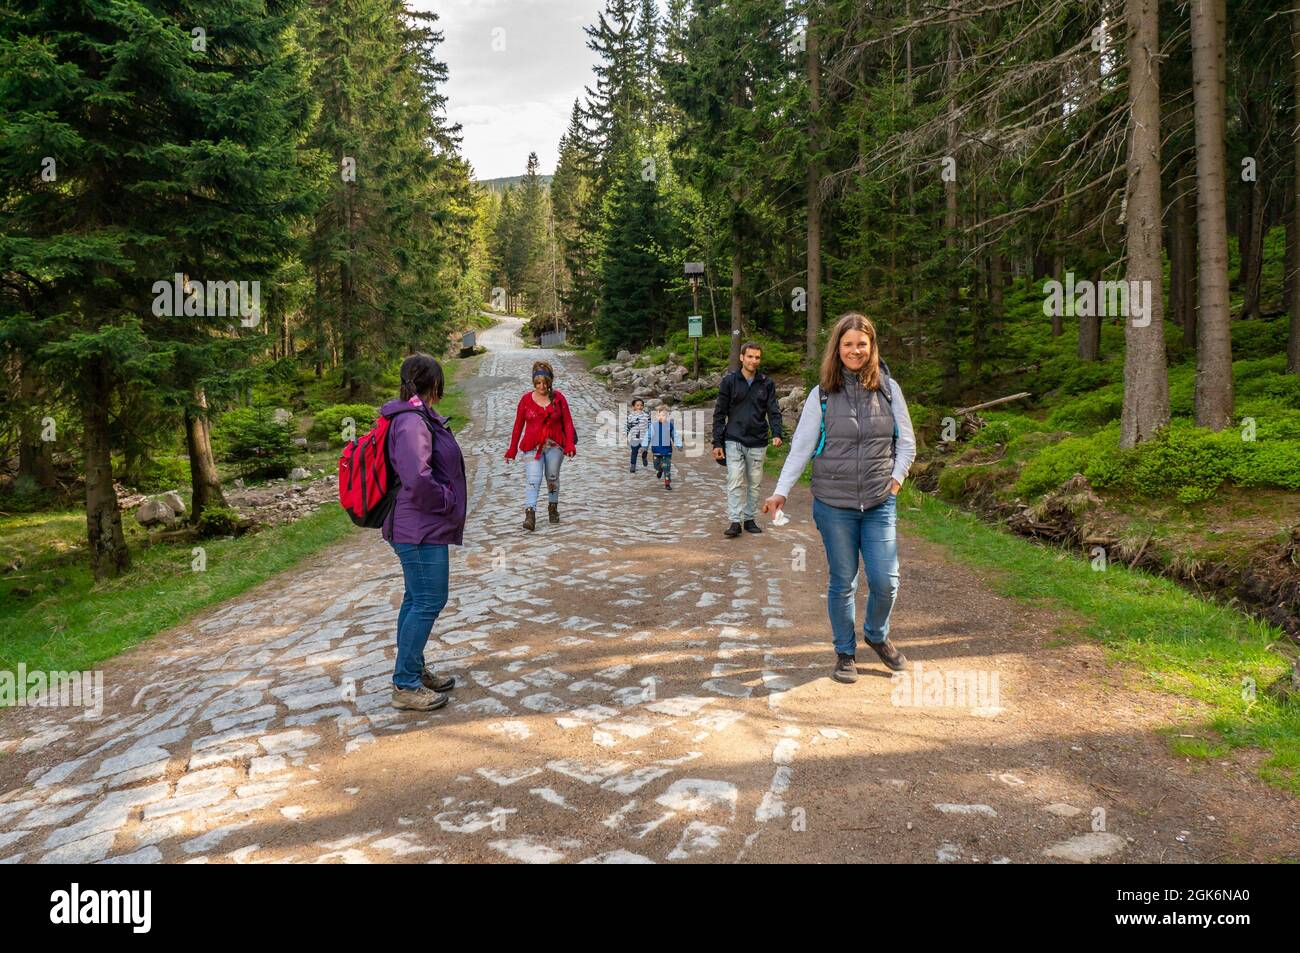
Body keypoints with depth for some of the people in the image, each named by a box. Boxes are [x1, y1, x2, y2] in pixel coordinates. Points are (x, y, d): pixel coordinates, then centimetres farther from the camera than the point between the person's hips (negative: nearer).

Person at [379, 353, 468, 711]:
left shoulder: (419, 418, 12)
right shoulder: (413, 422, -21)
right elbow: (417, 479, -30)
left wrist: (448, 503, 16)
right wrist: (447, 501, -14)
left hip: (420, 529, 11)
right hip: (421, 529, -11)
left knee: (416, 599, 18)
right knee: (429, 601, -5)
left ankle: (414, 671, 31)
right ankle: (405, 686, 4)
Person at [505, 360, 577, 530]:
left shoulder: (558, 398, 1)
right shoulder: (526, 399, 0)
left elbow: (567, 422, 2)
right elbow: (518, 425, 5)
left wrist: (570, 444, -9)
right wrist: (512, 449, 6)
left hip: (555, 446, 1)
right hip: (533, 446, -1)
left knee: (553, 478, 14)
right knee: (532, 479, -14)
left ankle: (553, 508, 31)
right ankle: (530, 514, -21)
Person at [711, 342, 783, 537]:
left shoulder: (766, 383, 5)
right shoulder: (729, 381, 1)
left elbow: (773, 411, 3)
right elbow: (719, 413, 2)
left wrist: (776, 434, -15)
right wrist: (717, 442, -3)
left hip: (757, 442, 2)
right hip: (734, 441, -2)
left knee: (754, 484, 8)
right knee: (735, 482, -8)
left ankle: (750, 519, 19)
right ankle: (735, 521, -5)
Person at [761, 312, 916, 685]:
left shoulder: (888, 388, 2)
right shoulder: (822, 394, -3)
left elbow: (906, 442, 10)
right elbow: (800, 448, -2)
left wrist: (896, 479, -2)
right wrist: (781, 491, -10)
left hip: (880, 504, 2)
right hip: (833, 505, -1)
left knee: (885, 581, 0)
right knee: (843, 582, 8)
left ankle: (877, 635, 30)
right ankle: (845, 652, 26)